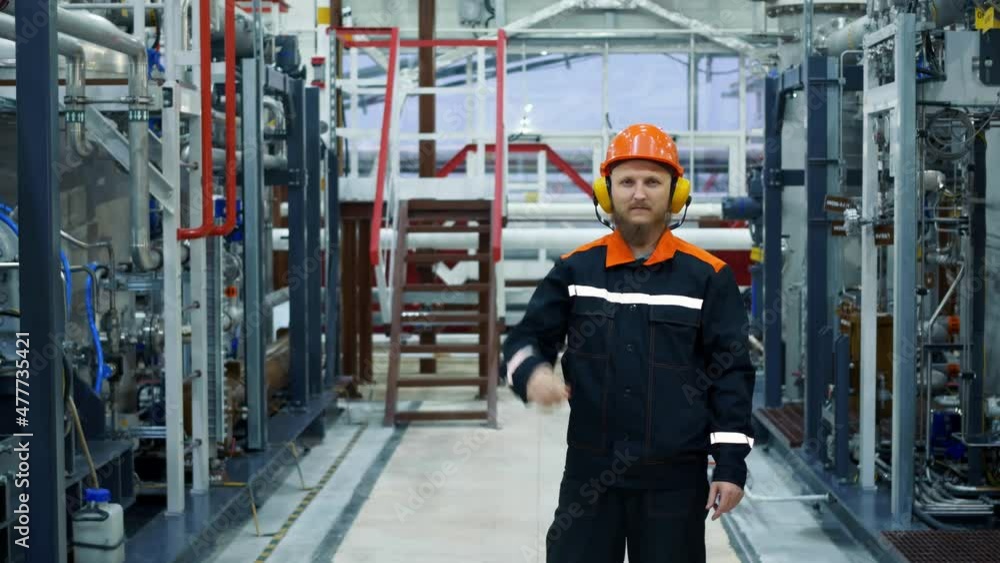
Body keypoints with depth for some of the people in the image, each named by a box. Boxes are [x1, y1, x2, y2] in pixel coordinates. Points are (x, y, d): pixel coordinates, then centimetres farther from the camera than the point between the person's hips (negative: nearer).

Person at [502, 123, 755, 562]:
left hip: (675, 478, -1)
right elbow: (527, 339, 7)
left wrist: (731, 464, -4)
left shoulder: (707, 276, -1)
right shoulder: (576, 270, 4)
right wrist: (533, 373, -17)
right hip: (589, 474, 2)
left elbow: (730, 374, 0)